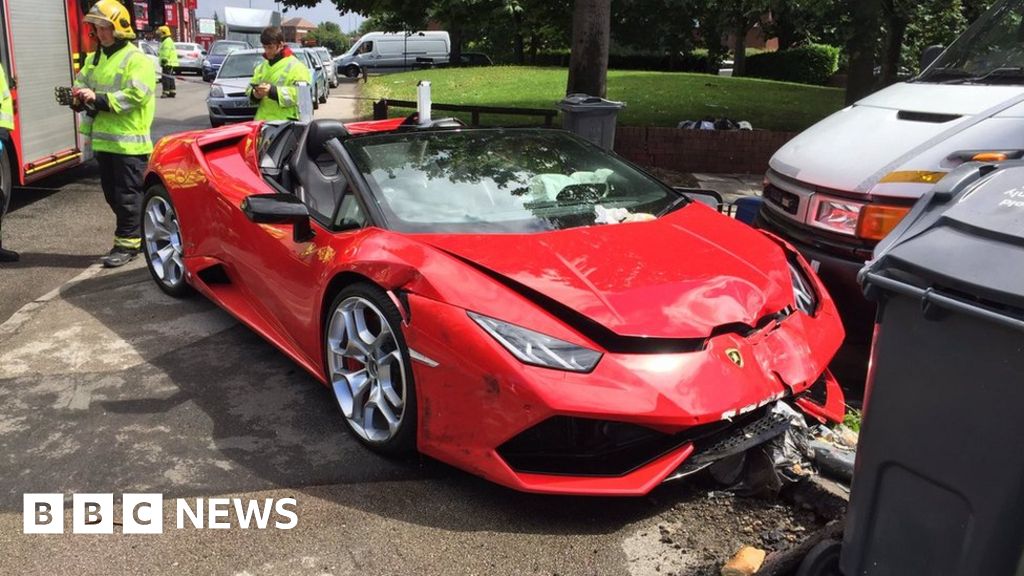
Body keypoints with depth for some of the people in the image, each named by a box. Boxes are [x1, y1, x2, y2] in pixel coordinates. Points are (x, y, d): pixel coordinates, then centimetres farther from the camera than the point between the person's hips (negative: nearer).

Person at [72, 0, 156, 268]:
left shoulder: (136, 59, -8)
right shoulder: (94, 58, 18)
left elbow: (135, 94, -20)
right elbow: (81, 83, 20)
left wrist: (99, 99, -24)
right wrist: (80, 95, -4)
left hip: (129, 140, -8)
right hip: (104, 139, 9)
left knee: (128, 195, -3)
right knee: (112, 194, 14)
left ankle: (127, 243, 4)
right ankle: (136, 234, 25)